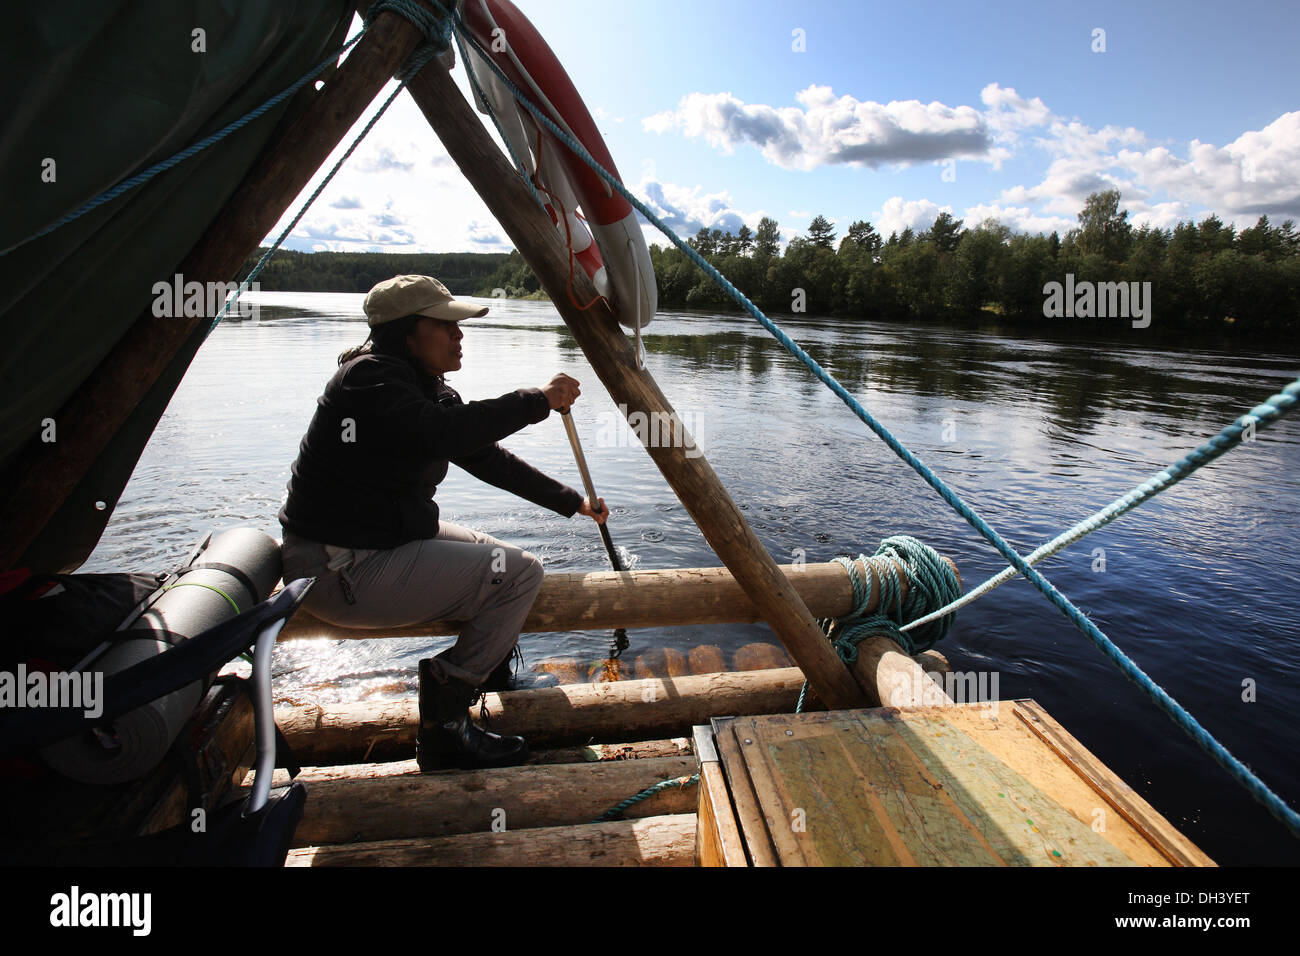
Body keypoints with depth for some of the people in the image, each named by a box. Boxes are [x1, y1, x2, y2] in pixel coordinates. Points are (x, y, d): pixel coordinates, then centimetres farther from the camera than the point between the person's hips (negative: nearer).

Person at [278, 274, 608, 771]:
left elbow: (489, 458, 14)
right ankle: (444, 723, -7)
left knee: (497, 557, 20)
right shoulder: (371, 380, -18)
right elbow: (440, 432, -36)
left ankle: (487, 668, 39)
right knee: (519, 572, -15)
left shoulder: (428, 387, 11)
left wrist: (572, 502, 13)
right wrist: (538, 399, -28)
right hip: (341, 571, -10)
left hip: (390, 535, 10)